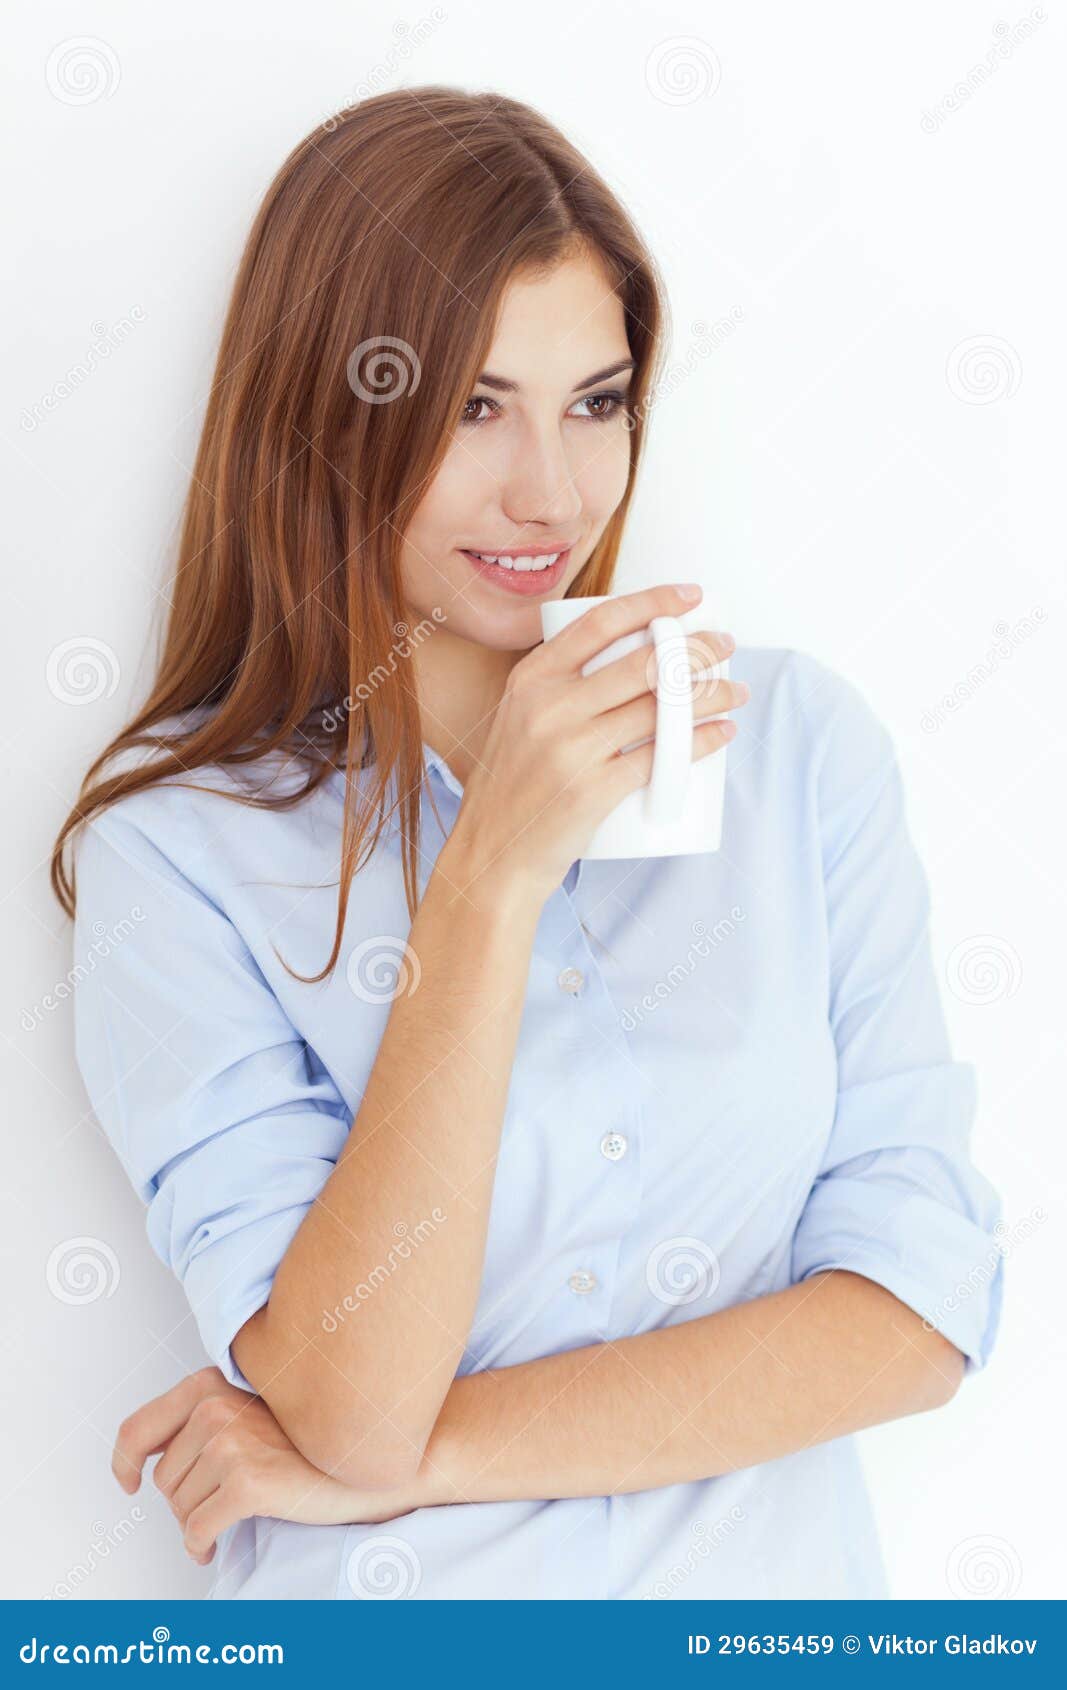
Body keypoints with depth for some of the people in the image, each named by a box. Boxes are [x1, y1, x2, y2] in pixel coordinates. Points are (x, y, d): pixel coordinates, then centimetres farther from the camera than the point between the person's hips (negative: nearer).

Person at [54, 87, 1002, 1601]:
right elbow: (353, 1405, -15)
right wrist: (494, 867, -21)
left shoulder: (795, 735, -2)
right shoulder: (176, 840, -8)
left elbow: (920, 1308, -5)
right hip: (395, 1603, 0)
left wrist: (417, 1452, -11)